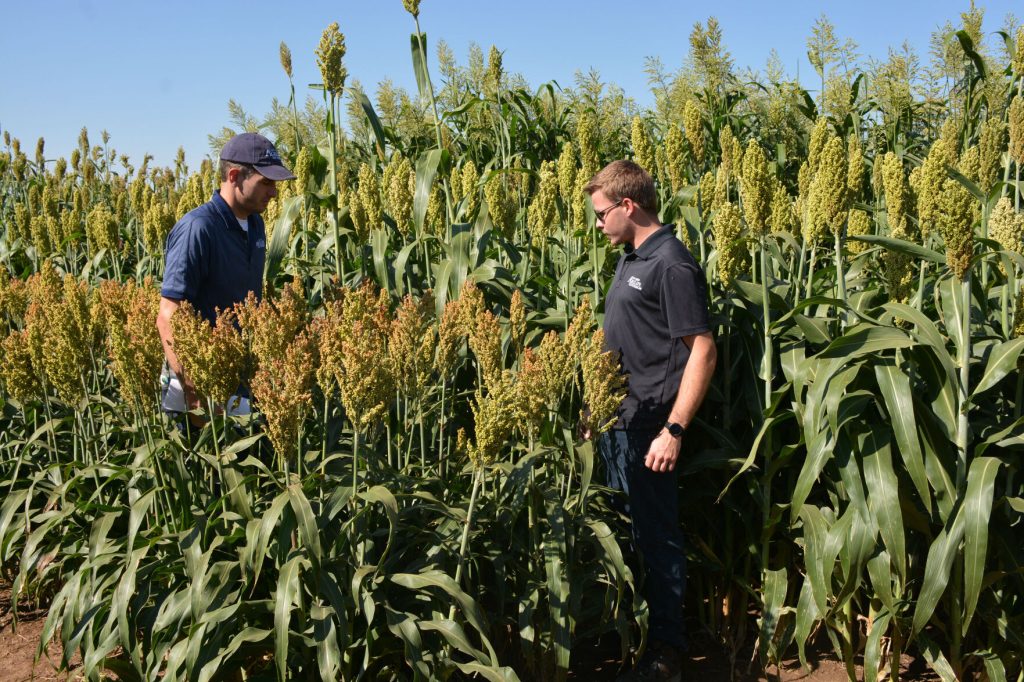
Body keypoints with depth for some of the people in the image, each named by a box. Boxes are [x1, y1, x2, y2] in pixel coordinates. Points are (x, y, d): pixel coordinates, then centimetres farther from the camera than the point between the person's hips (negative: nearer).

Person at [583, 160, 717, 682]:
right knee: (623, 530, 18)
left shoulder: (672, 265, -16)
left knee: (656, 536, 2)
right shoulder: (631, 259, 12)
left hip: (647, 429, -9)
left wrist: (674, 430, -23)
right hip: (616, 423, 9)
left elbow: (702, 350, -19)